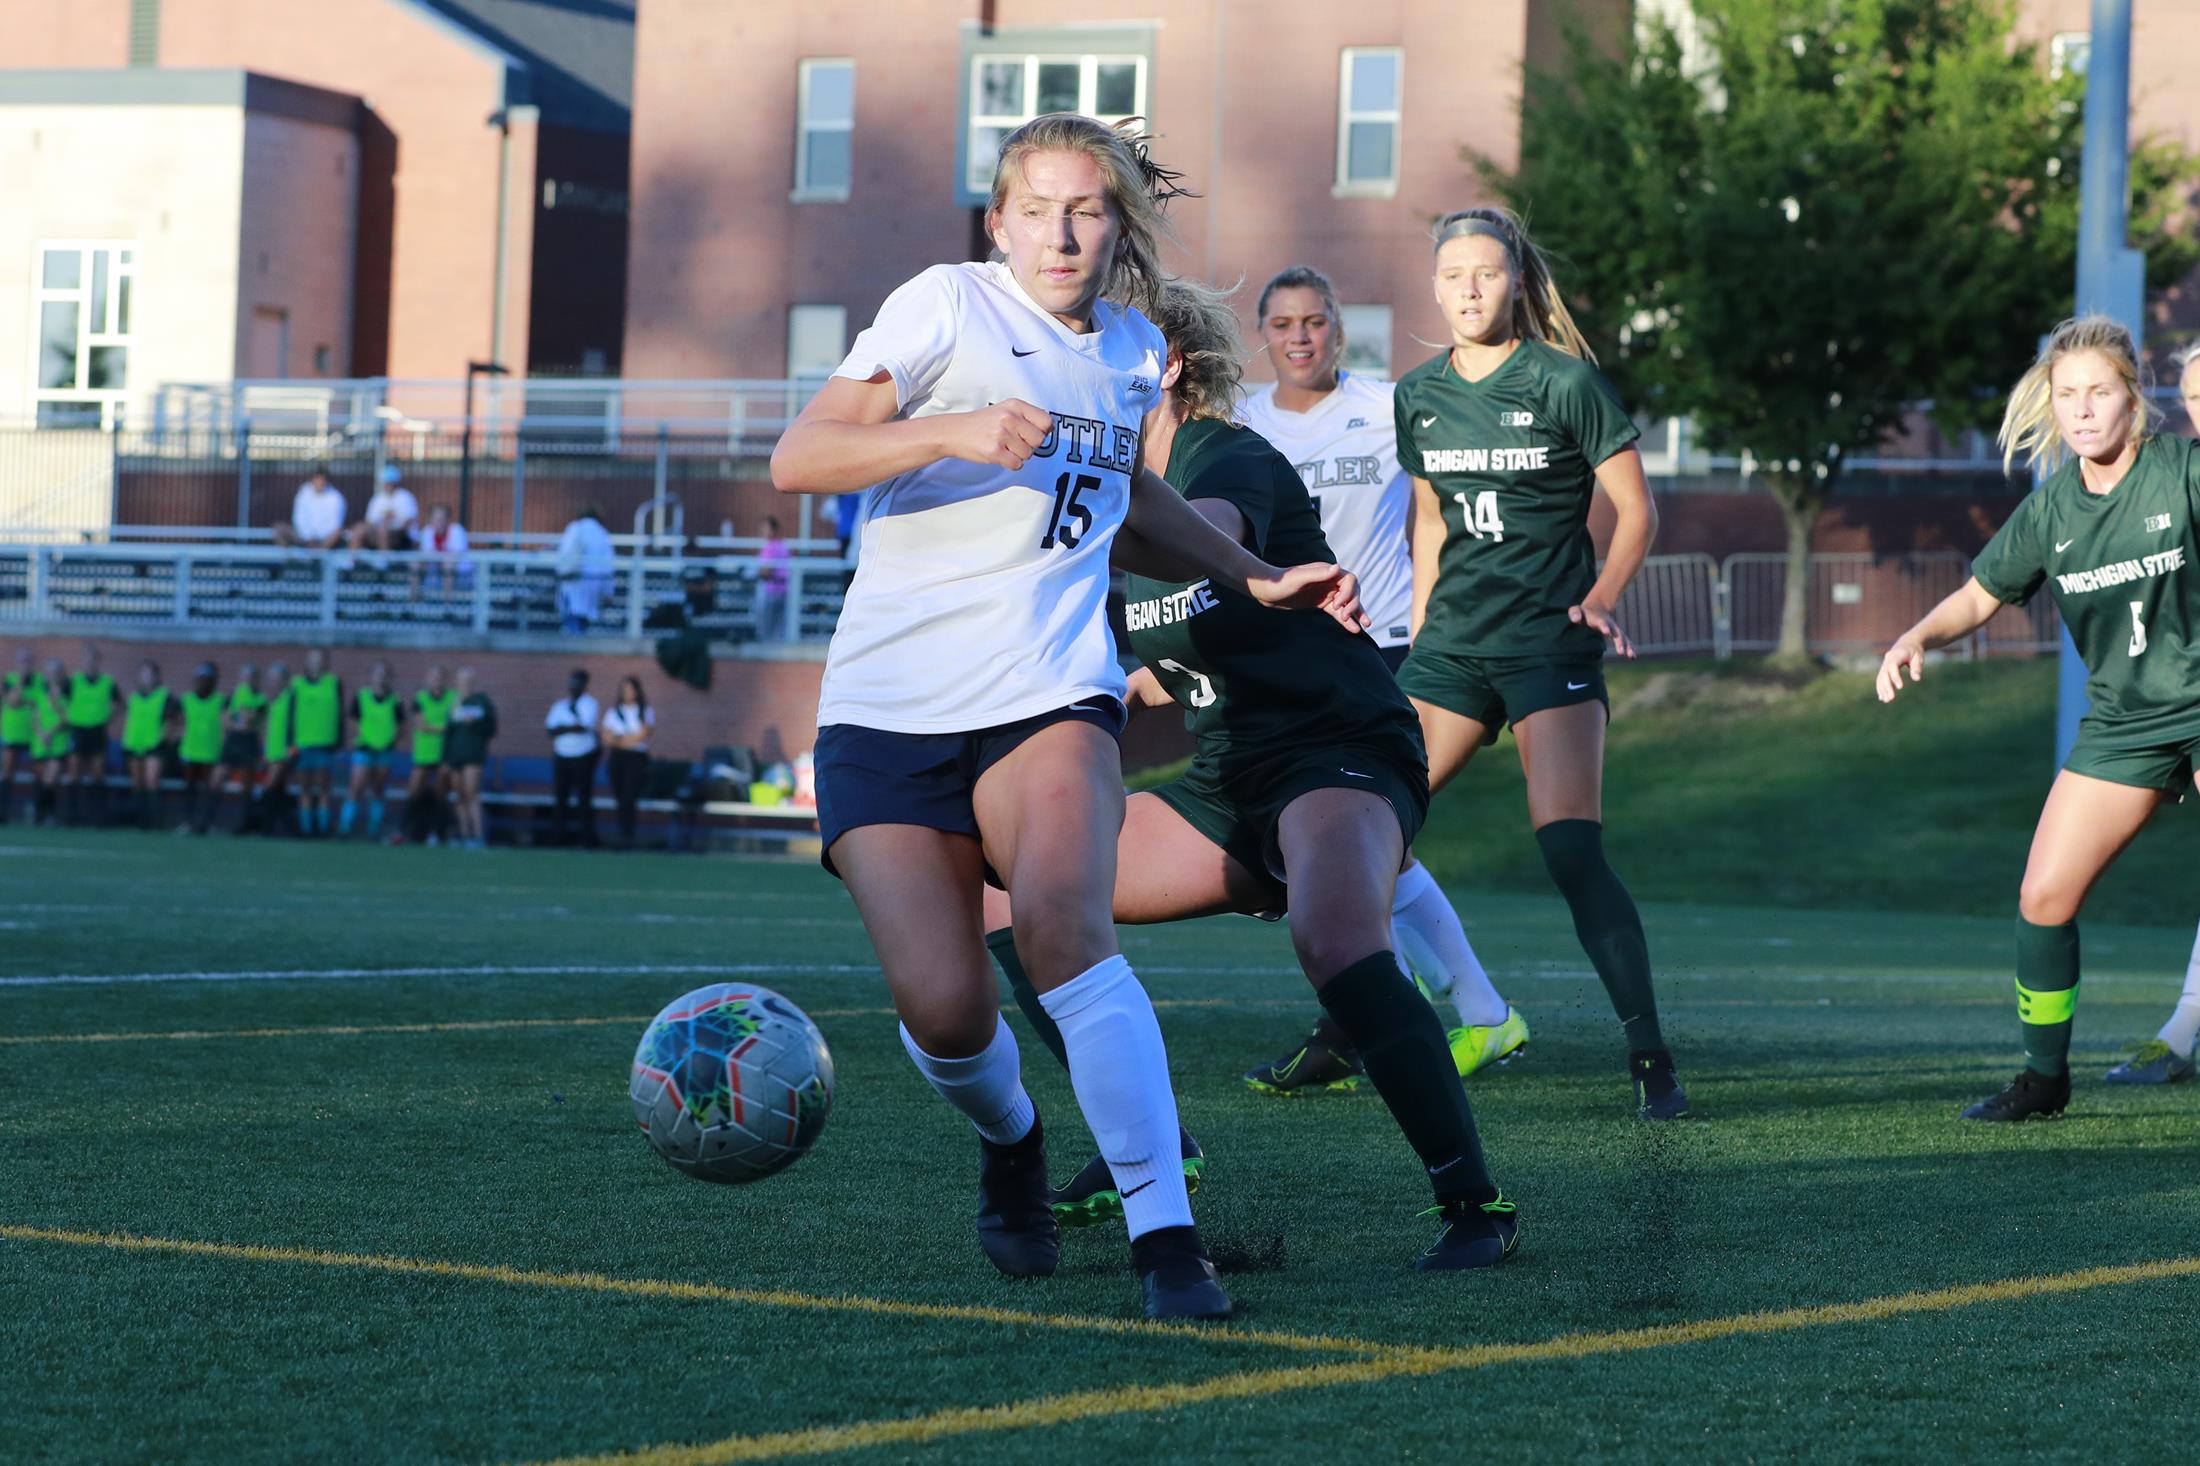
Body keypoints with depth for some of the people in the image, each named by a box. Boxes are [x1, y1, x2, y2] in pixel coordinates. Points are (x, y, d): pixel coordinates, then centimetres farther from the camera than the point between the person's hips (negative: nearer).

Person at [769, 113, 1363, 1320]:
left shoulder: (1131, 350, 14)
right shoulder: (949, 305, -3)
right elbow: (796, 459, -11)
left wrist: (1255, 576, 29)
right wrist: (955, 430, -23)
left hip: (1049, 695, 2)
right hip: (892, 705, -2)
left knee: (1061, 924, -28)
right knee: (940, 1007, -14)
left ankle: (1167, 1240, -28)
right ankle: (1010, 1142, 24)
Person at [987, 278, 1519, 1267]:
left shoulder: (1231, 460, -13)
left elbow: (1203, 538, -39)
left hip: (1343, 758, -9)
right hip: (1227, 782, 9)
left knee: (1334, 942, -38)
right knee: (1000, 886, 6)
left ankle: (1476, 1205, -29)